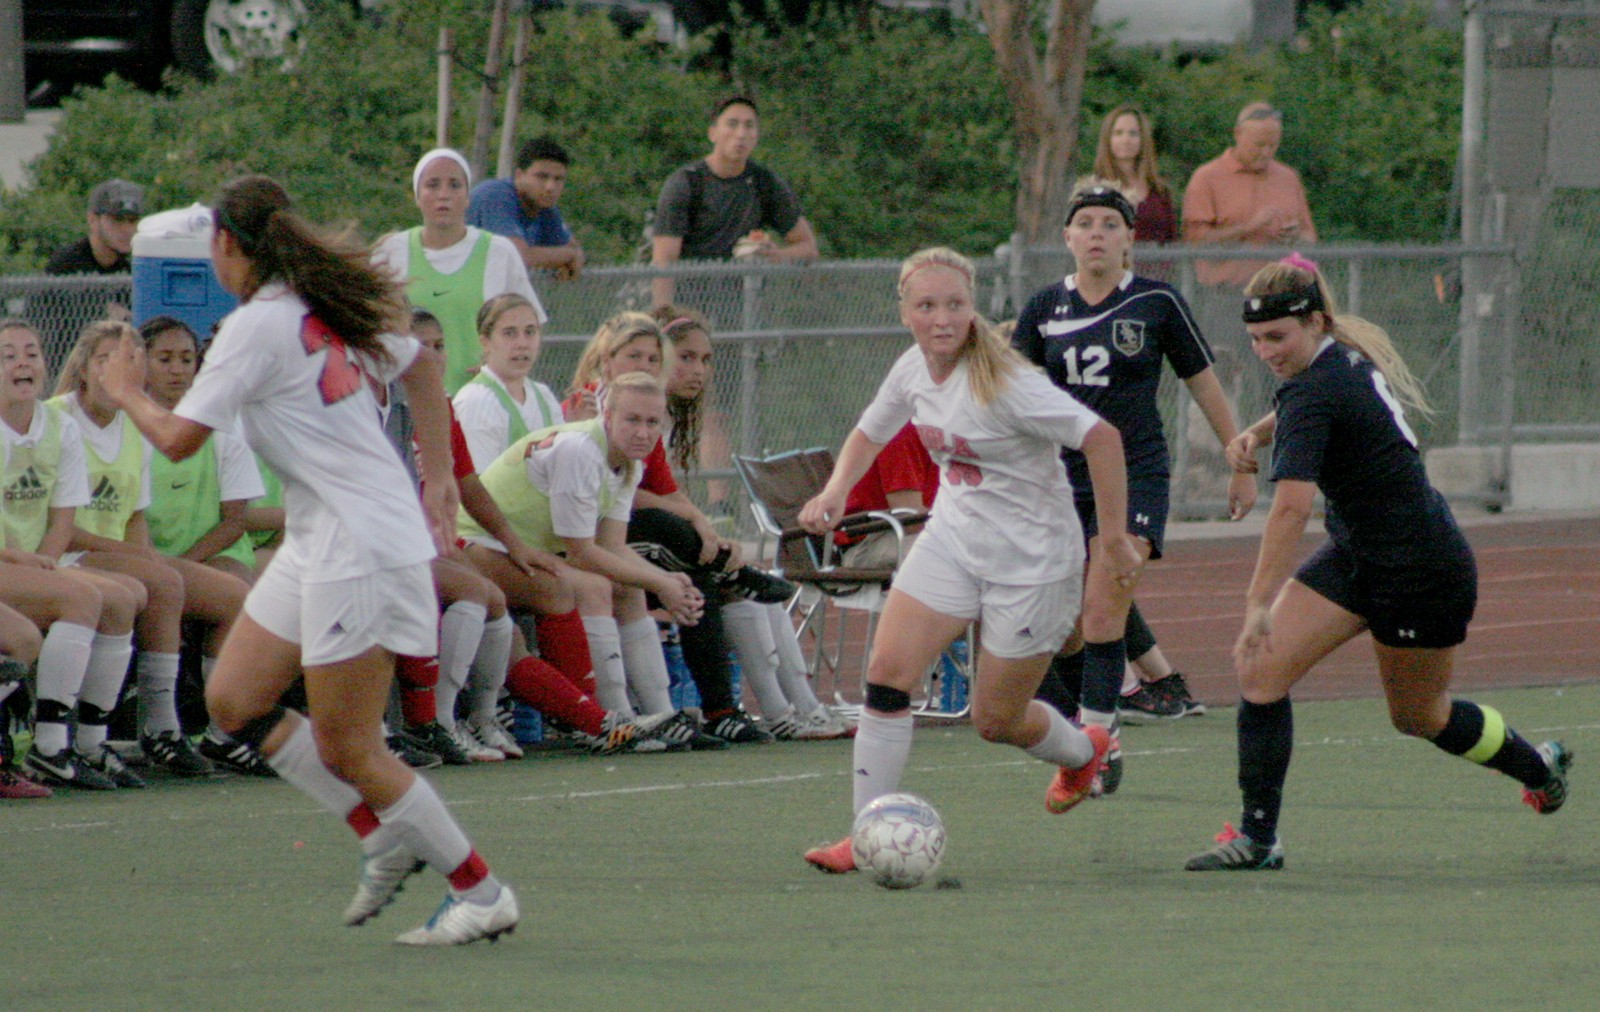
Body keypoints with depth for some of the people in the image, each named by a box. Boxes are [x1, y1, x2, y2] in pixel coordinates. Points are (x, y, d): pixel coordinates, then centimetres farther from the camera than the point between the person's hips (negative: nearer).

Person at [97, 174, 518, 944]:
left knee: (347, 749, -3)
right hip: (318, 545, 10)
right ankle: (383, 836, 14)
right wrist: (438, 478, 23)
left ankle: (480, 893, 5)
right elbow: (419, 364, 24)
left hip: (362, 552, -10)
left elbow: (177, 438, -17)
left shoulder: (256, 329, -16)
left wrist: (125, 391, 4)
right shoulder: (323, 310, 10)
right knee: (233, 702, 10)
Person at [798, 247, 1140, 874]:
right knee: (888, 672, -12)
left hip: (1031, 559, -6)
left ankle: (1083, 752, 39)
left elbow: (1101, 437, -25)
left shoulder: (1003, 384, -25)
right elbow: (870, 433, 17)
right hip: (953, 541, 6)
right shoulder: (913, 371, -2)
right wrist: (835, 493, -1)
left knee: (995, 719, 5)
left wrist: (1113, 539, -21)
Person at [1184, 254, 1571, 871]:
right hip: (1357, 557, 9)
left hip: (1422, 570, -9)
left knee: (1418, 716, 13)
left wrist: (1259, 604, -43)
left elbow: (1292, 506, -39)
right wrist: (1257, 433, 2)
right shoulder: (1353, 351, -3)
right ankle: (1257, 838, -5)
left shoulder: (1314, 393, -29)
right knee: (1260, 667, -8)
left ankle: (1537, 766, 41)